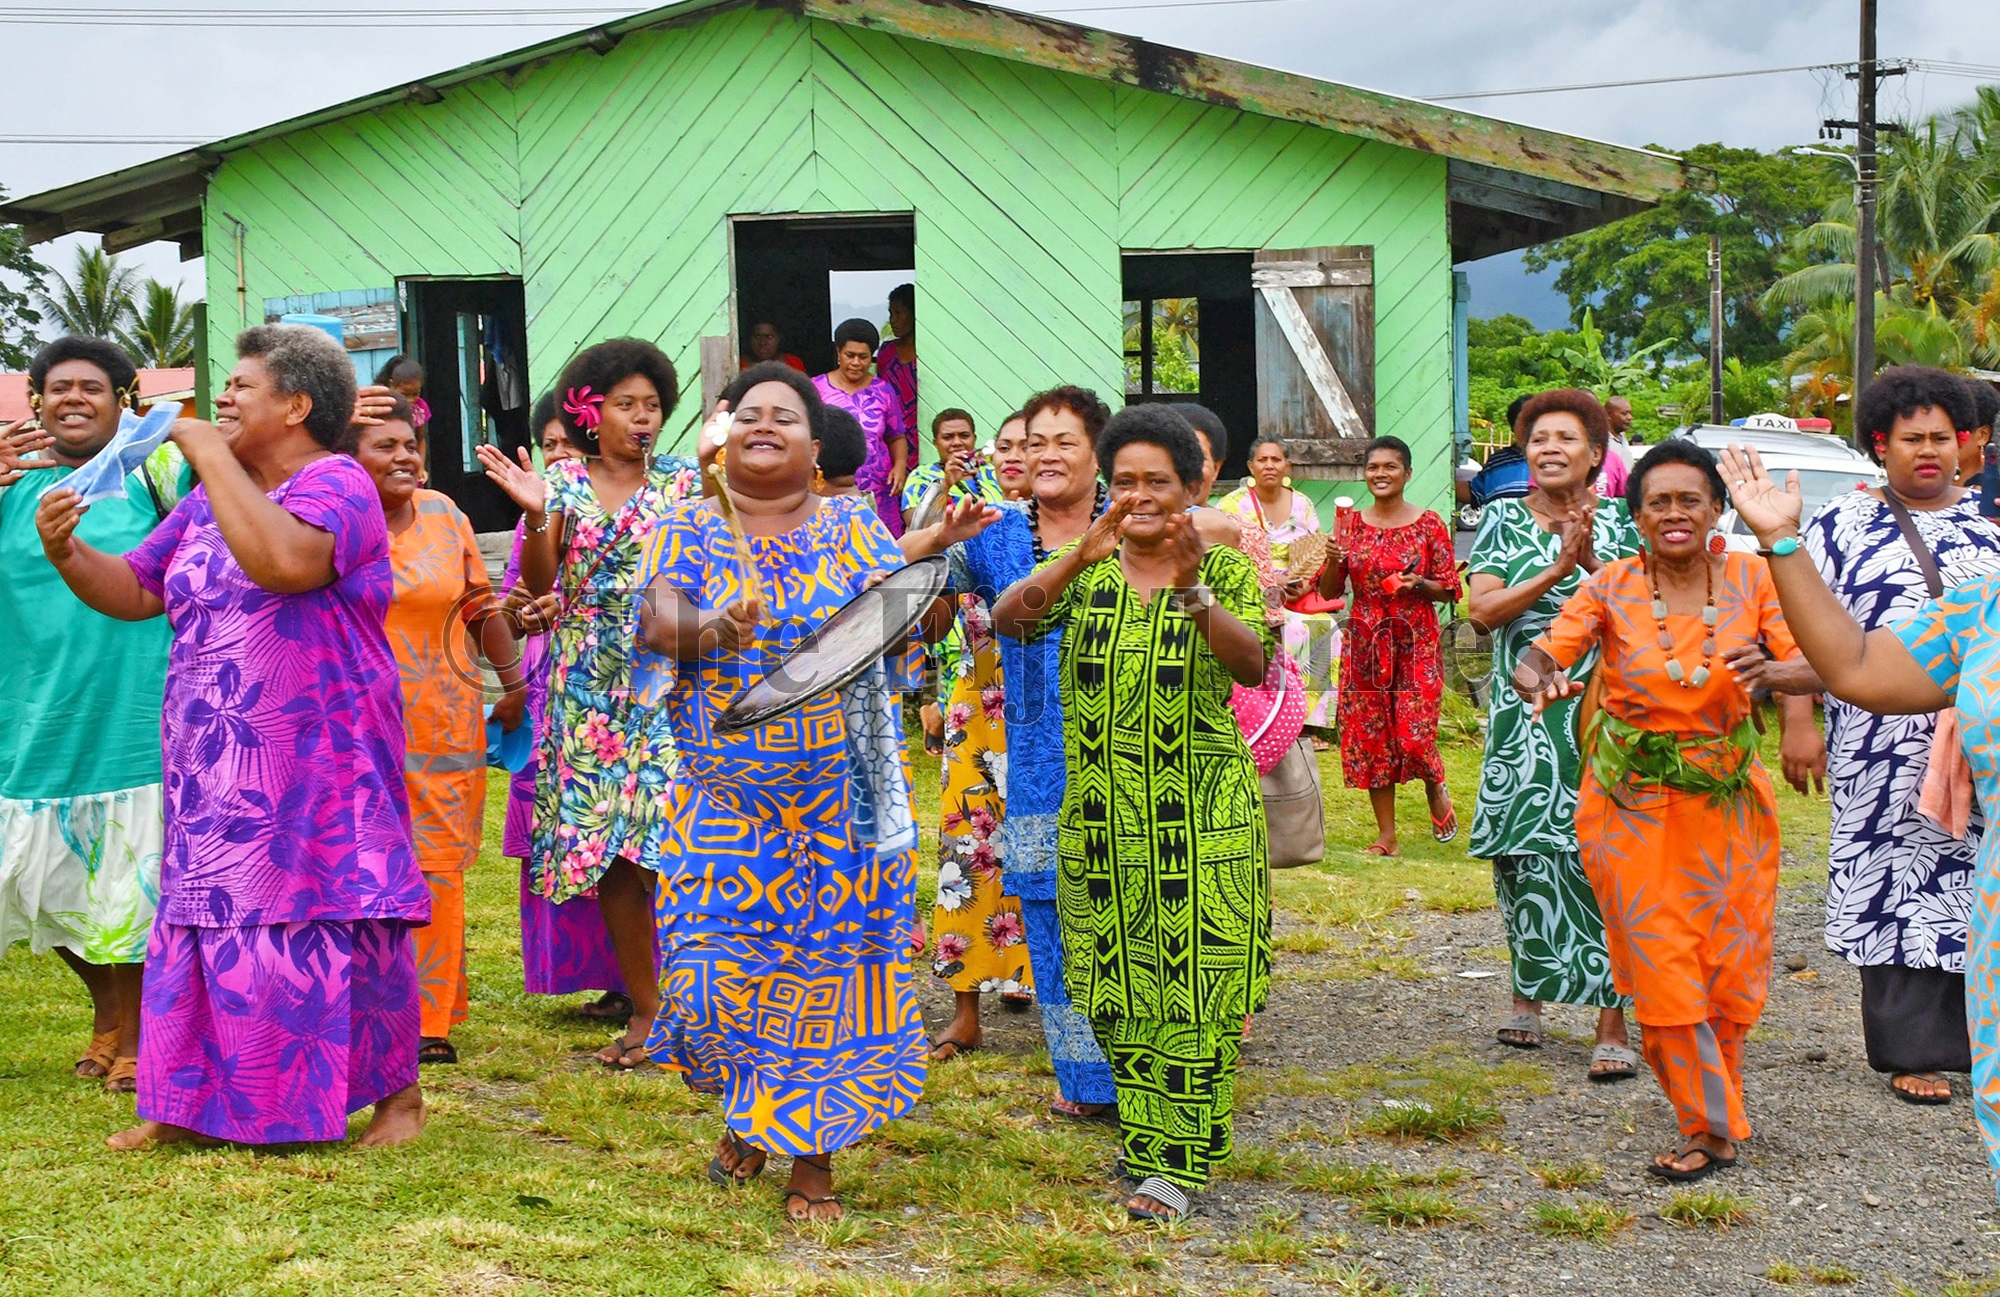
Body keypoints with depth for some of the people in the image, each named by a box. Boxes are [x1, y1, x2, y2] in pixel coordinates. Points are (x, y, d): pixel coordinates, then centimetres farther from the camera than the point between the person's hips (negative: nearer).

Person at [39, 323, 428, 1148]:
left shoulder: (335, 483, -9)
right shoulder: (207, 501, 16)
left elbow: (284, 561, -30)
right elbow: (131, 592, 19)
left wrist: (213, 457, -20)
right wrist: (67, 552, -1)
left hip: (321, 762, -7)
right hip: (215, 765, 7)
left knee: (342, 918, -2)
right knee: (208, 920, 8)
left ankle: (398, 1090, 11)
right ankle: (190, 1101, 16)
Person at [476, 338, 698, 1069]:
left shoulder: (682, 481, 4)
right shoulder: (562, 482, 6)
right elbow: (537, 585, 0)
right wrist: (536, 514, -14)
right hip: (590, 688, 2)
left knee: (665, 839, -12)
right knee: (608, 849, 3)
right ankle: (645, 1009, 13)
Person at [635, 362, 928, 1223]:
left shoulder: (851, 527, 6)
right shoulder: (689, 531, 5)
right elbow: (656, 617, -10)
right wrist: (709, 631, -32)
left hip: (840, 796, 0)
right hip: (723, 796, 0)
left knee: (827, 967, 0)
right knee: (712, 967, -3)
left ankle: (812, 1155, 14)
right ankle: (748, 1118, 26)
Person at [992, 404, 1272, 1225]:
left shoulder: (1226, 572, 0)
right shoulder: (1083, 569, 6)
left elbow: (1252, 665, -17)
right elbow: (1009, 617, -13)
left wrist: (1192, 589, -30)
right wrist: (1077, 560, -29)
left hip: (1202, 814, -3)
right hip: (1101, 814, 3)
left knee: (1194, 980, -3)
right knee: (1118, 978, 10)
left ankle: (1180, 1159, 3)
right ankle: (1144, 1131, 27)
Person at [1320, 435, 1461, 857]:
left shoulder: (1429, 525, -1)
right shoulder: (1351, 525, 6)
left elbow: (1448, 590, 2)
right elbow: (1329, 592, 6)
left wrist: (1419, 584, -17)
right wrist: (1334, 561, -13)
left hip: (1416, 641, -3)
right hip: (1365, 643, 3)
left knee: (1414, 734, -9)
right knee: (1370, 733, 2)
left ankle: (1436, 793, 25)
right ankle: (1386, 834, 11)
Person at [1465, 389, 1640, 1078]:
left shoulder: (1620, 522, 7)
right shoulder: (1503, 521, 8)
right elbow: (1483, 610, -4)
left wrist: (1593, 564, -16)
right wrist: (1559, 569, -14)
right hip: (1522, 718, 1)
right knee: (1525, 856, 3)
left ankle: (1612, 1026, -7)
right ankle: (1528, 994, 23)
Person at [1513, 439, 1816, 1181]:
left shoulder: (1752, 580, -2)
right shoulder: (1611, 590, -5)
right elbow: (1537, 657, -11)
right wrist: (1543, 683, -35)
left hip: (1727, 803, 1)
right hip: (1633, 807, -1)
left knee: (1729, 967, 6)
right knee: (1662, 969, -3)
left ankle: (1713, 1111, 31)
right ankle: (1711, 1129, 12)